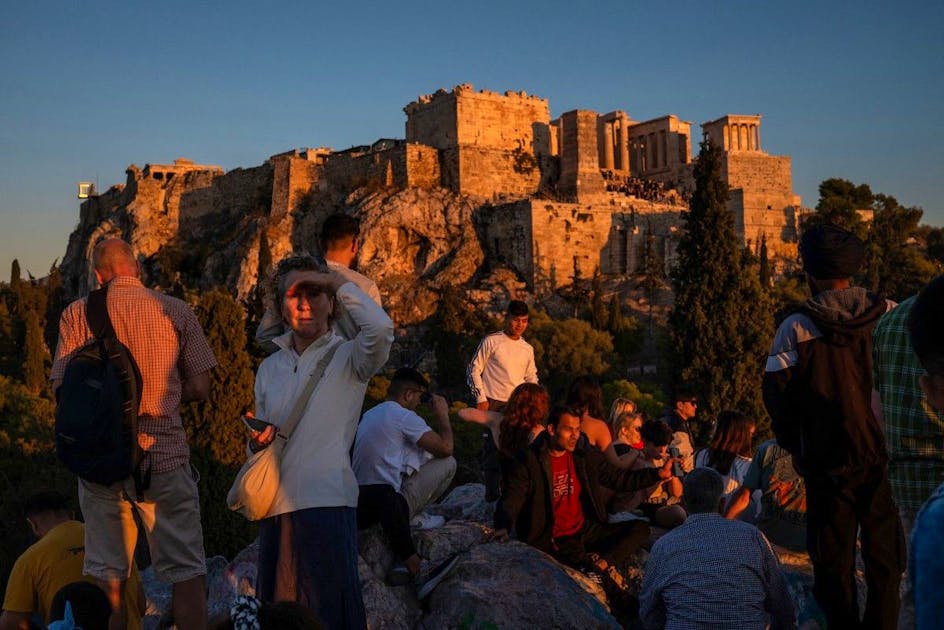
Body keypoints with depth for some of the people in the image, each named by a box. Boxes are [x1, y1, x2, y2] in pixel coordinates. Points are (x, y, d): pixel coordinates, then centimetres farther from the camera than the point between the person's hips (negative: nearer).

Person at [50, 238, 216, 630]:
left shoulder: (77, 314, 2)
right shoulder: (176, 311, 0)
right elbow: (199, 387, 0)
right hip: (164, 452, -1)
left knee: (106, 575, 10)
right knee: (186, 570, 4)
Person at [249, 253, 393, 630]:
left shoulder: (347, 358, 1)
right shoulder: (269, 368, 18)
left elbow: (380, 327, -22)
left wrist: (338, 282, -10)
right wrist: (257, 441, 1)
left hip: (327, 502, -5)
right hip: (276, 505, 5)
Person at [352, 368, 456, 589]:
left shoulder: (368, 415, 19)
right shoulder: (403, 416, -8)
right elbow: (445, 448, -9)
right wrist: (442, 415, 8)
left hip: (359, 504, 9)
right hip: (388, 500, -9)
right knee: (448, 463, 2)